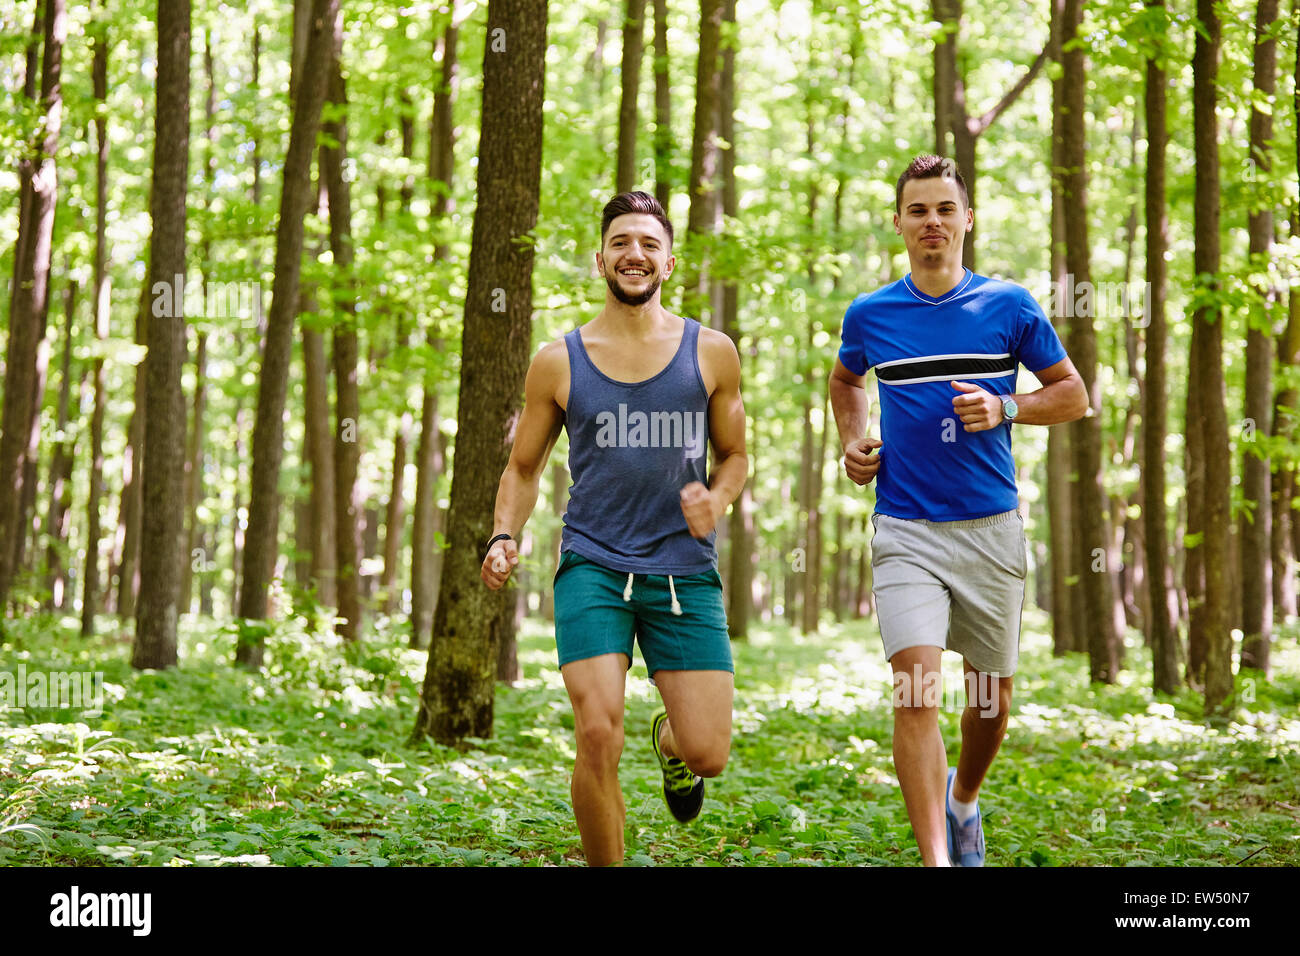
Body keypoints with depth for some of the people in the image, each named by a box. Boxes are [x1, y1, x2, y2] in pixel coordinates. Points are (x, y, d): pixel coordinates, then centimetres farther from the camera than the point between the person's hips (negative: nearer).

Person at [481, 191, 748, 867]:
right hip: (592, 565, -1)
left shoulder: (711, 353, 6)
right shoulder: (559, 363, 5)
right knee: (599, 739, -18)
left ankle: (669, 740, 35)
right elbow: (523, 467, 15)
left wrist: (717, 500, -7)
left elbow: (734, 456, 16)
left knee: (708, 755, -4)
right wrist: (505, 537, -4)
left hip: (685, 572, 1)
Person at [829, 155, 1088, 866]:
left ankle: (963, 799, 43)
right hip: (906, 532, -1)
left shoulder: (1009, 305, 2)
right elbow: (846, 380, 27)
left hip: (991, 529, 1)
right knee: (917, 690, -17)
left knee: (991, 700, 13)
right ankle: (936, 859, -19)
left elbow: (1073, 394, 8)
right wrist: (853, 443, 9)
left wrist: (1004, 409, -10)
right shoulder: (869, 315, 5)